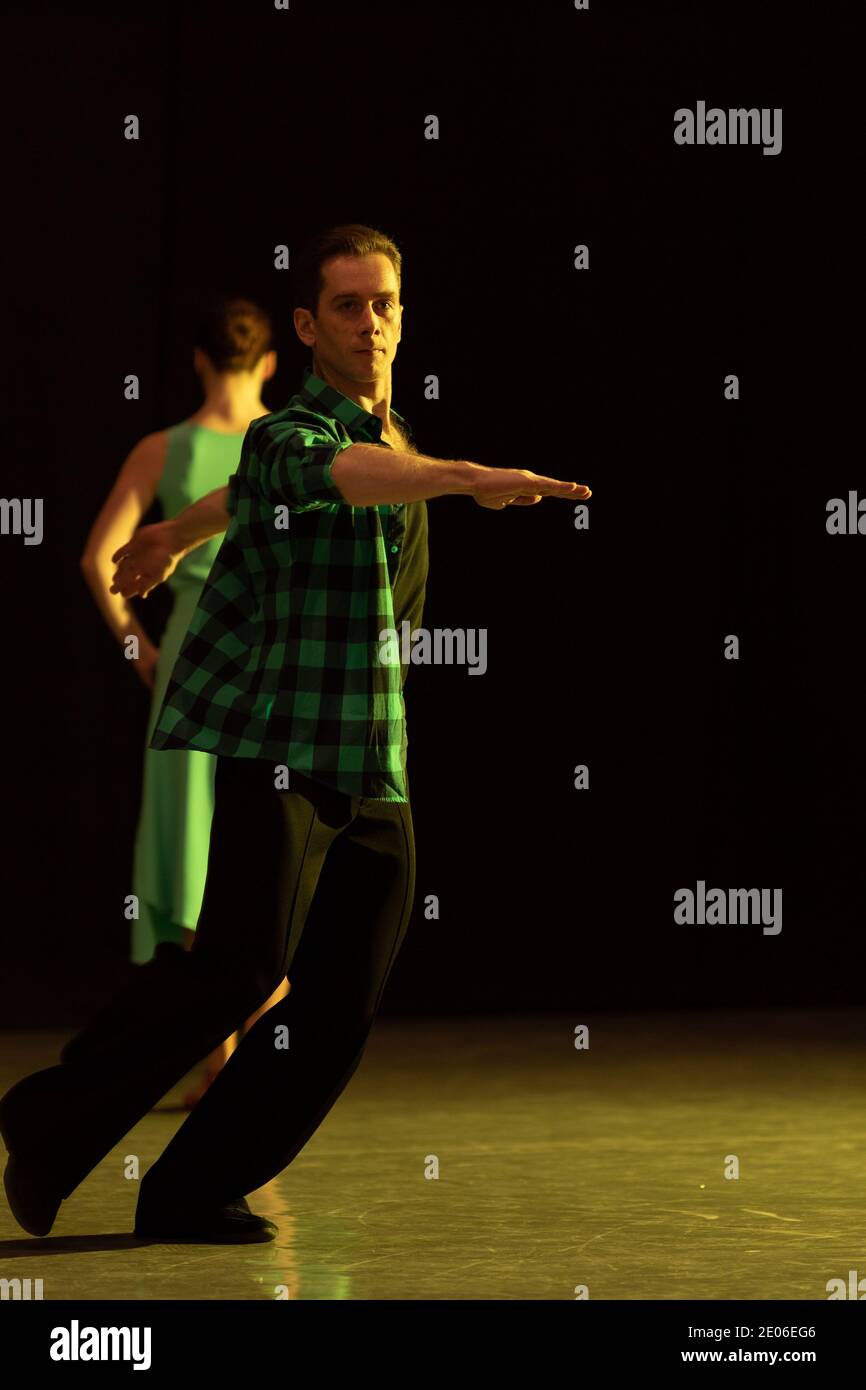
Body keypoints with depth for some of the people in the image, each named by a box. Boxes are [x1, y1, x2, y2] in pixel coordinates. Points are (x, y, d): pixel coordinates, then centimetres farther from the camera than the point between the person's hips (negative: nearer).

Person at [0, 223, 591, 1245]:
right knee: (244, 958, -20)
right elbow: (334, 471, -36)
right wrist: (469, 478, -52)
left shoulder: (390, 432, 16)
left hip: (375, 771, 8)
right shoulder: (290, 435, -11)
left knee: (340, 1007, -1)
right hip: (275, 747, -8)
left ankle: (192, 1191, 7)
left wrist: (175, 535, 51)